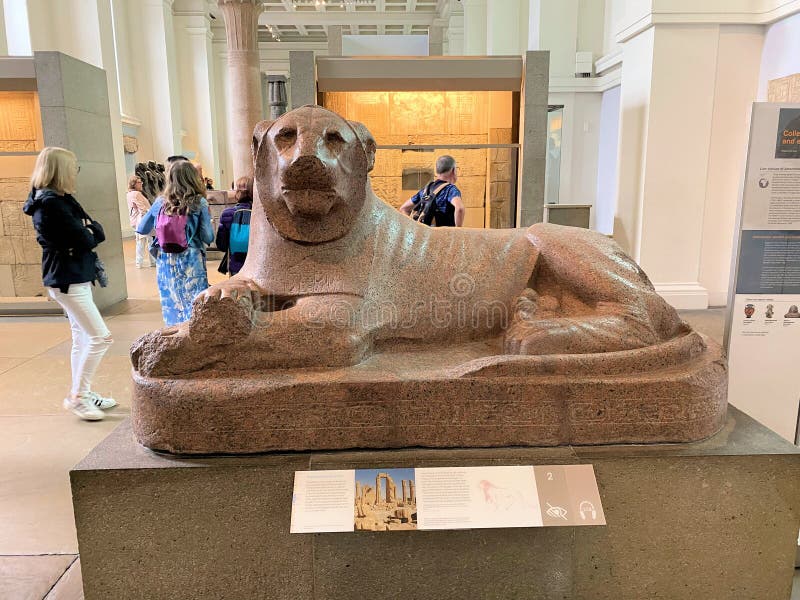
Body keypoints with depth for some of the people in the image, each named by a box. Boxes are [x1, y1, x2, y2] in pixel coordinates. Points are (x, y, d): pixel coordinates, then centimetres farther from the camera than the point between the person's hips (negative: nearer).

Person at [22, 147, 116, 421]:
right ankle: (77, 396, 2)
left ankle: (83, 394, 25)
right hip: (67, 281, -10)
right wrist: (91, 231, -1)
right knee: (101, 337, -9)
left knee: (83, 338, 15)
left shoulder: (60, 199, 13)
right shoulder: (51, 203, -19)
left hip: (73, 278, 10)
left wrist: (88, 231, -10)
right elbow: (85, 240, -21)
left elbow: (95, 234, 10)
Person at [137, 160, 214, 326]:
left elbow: (141, 230, 13)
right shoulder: (199, 203, -6)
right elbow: (208, 238, -10)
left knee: (171, 305, 13)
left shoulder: (160, 202, 3)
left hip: (165, 263, 3)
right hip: (191, 262, -3)